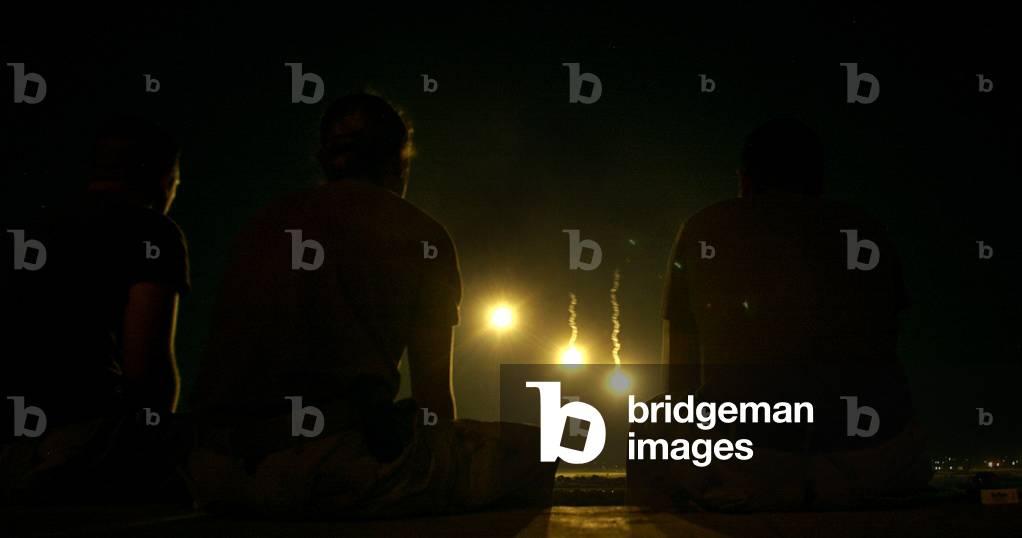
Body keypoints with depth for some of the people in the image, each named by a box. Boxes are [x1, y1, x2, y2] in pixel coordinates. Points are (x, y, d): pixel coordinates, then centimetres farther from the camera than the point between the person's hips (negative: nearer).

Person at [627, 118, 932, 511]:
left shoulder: (702, 231, 15)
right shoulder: (867, 232, 19)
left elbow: (680, 381, 19)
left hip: (740, 477, -1)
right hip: (872, 463, 2)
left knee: (651, 434, 29)